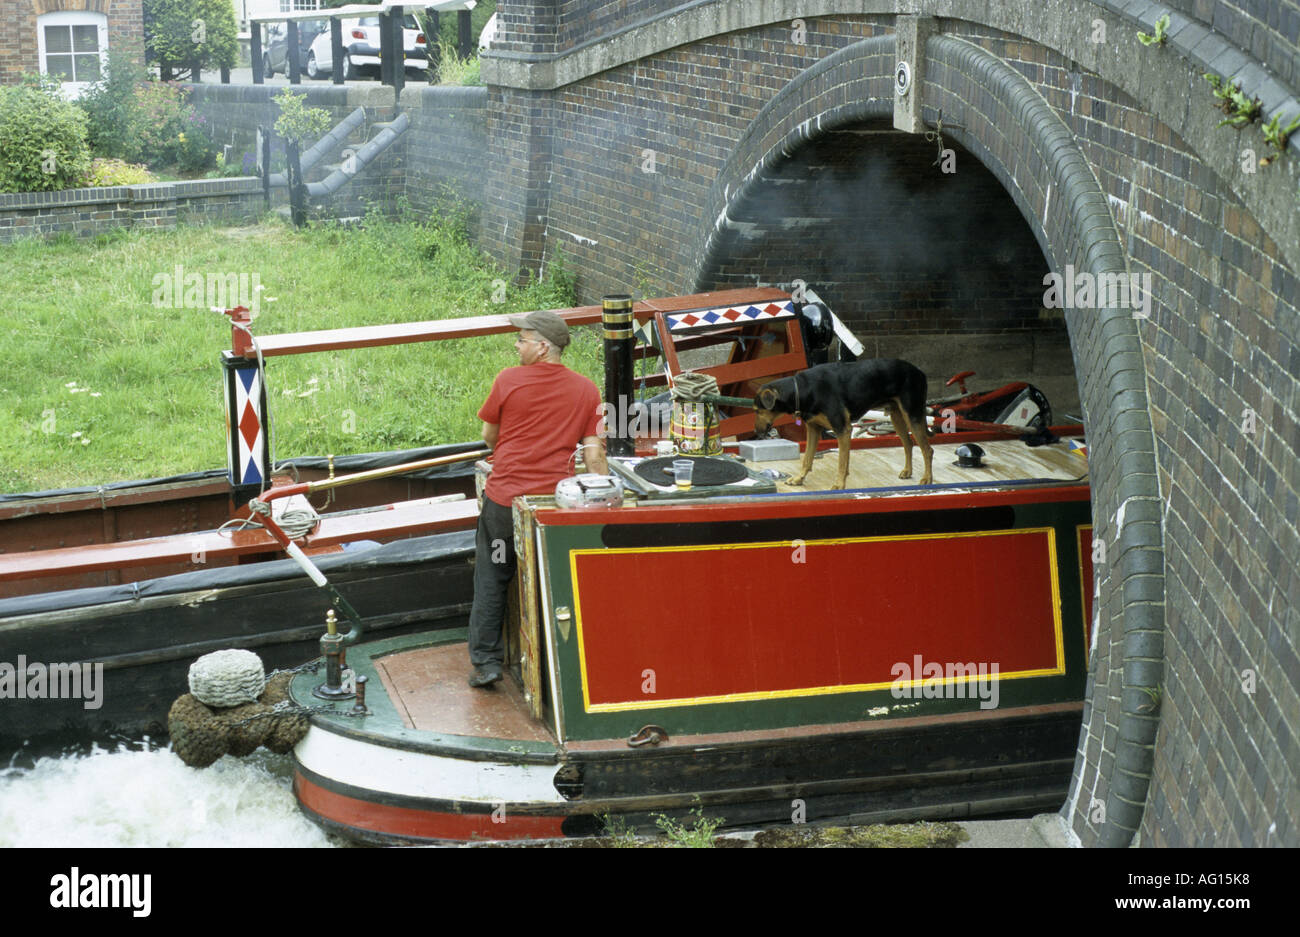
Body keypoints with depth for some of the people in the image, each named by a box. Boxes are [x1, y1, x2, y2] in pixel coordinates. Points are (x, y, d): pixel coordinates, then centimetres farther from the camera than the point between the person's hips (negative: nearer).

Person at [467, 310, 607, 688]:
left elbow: (489, 435, 7)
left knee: (491, 581, 13)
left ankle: (486, 661, 11)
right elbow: (593, 453, -1)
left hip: (504, 497, -1)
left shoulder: (508, 380, -5)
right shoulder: (586, 390, 1)